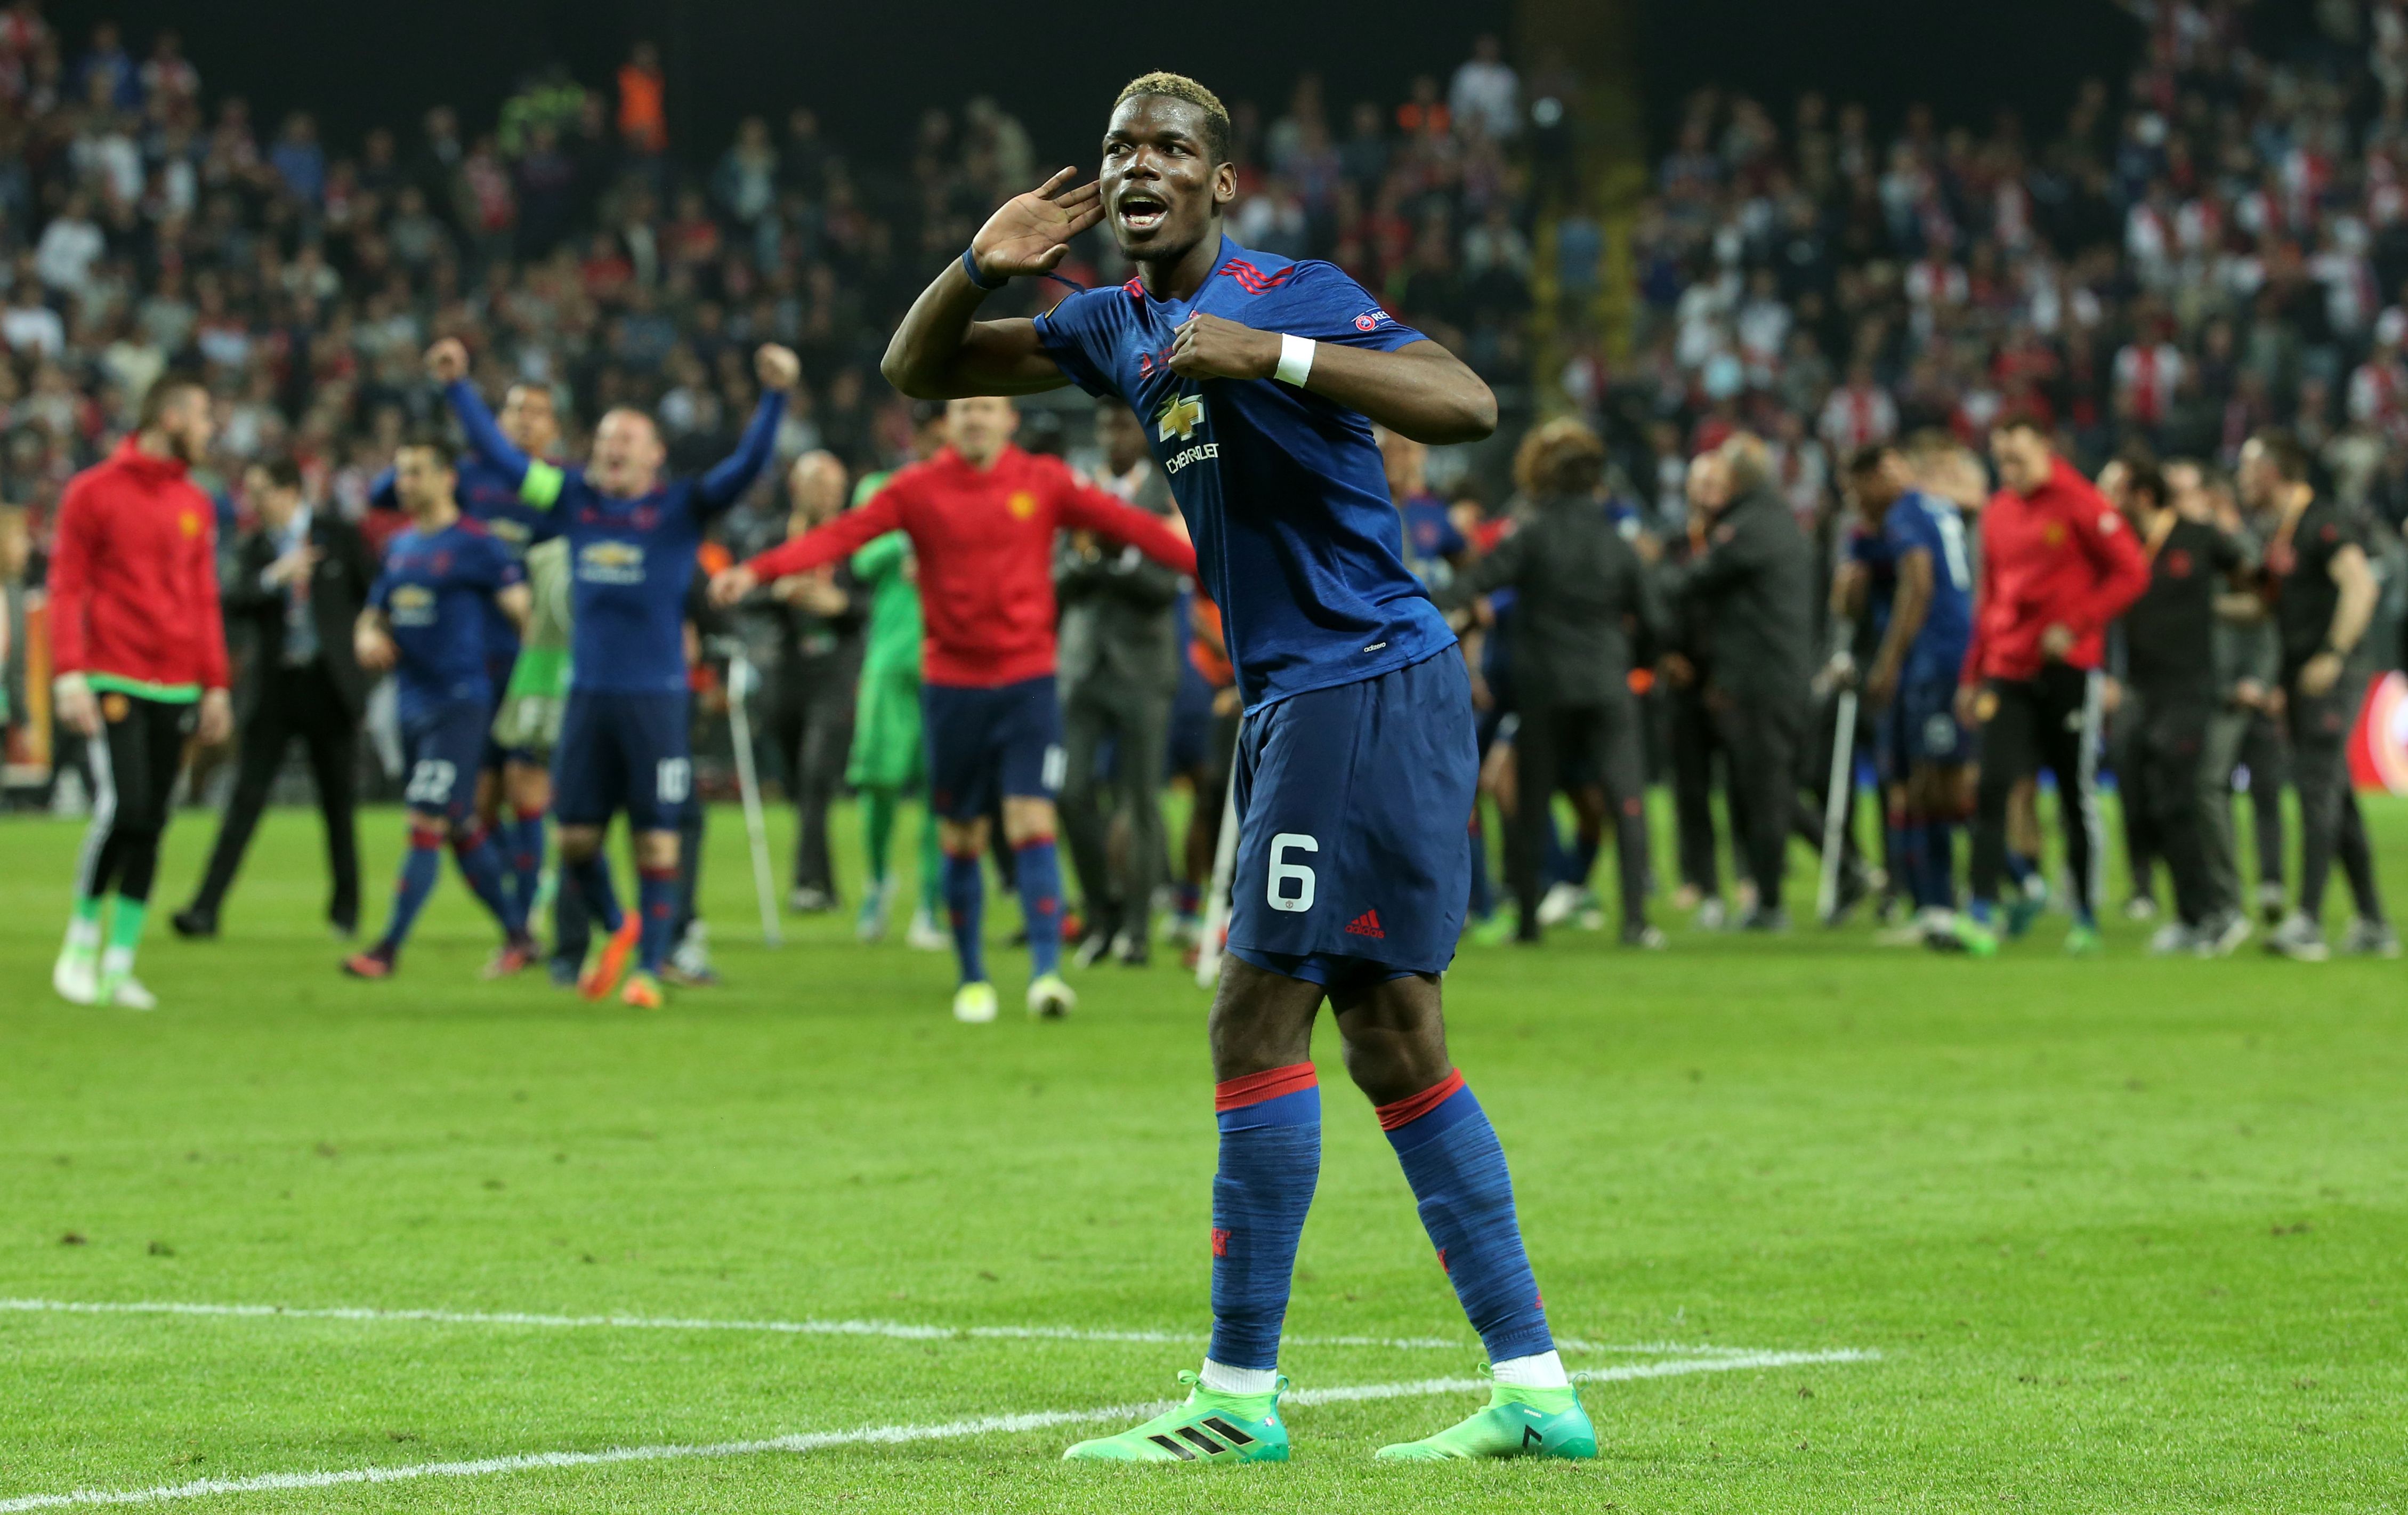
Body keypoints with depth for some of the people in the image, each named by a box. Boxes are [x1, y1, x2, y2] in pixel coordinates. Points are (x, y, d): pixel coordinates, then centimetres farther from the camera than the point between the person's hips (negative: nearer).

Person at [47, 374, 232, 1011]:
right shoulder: (94, 492, -2)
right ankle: (82, 944, 4)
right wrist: (69, 673, -13)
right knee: (122, 809, -16)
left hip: (176, 688, 5)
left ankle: (119, 965, 9)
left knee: (150, 825, 3)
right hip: (112, 685, -5)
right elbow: (66, 587, -4)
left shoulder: (196, 505, 13)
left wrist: (216, 684, 13)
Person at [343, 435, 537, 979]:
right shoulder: (399, 547, 14)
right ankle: (518, 934, 22)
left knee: (427, 823, -12)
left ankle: (388, 949, -13)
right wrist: (368, 637, -1)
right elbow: (374, 613, 22)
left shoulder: (476, 546, -8)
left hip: (459, 703, -8)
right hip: (412, 704, 8)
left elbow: (524, 609, -9)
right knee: (463, 829, 12)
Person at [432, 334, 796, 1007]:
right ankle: (617, 929, 32)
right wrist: (458, 387, 10)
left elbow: (747, 467, -13)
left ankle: (649, 969, 7)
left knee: (657, 843, -2)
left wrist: (774, 397, -24)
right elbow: (498, 453, 12)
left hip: (656, 696, -3)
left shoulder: (682, 508, -1)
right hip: (588, 692, 3)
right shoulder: (574, 498, 8)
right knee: (576, 838, 6)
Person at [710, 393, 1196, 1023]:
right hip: (952, 682, 1)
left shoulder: (1044, 483, 2)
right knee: (962, 839, 6)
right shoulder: (919, 489, -1)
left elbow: (1123, 522, -3)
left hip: (1027, 681, -1)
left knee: (1032, 824, -13)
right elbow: (844, 534, -10)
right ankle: (972, 979, 19)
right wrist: (758, 570, -23)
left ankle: (1046, 972, -17)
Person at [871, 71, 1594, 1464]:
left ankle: (1240, 1397, -4)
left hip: (1366, 683, -9)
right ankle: (1536, 1390, 7)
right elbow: (918, 371, 21)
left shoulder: (1291, 296, -10)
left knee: (1258, 1022, -9)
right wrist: (980, 266, 1)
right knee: (1393, 1039, 7)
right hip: (1299, 700, 9)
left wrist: (1267, 354, -29)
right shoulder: (1121, 330, 15)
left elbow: (1468, 405, -23)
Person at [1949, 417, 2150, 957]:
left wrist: (2075, 627, -16)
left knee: (2077, 797, 4)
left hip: (2067, 668, -5)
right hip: (2008, 672, 5)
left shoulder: (2080, 505, -6)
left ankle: (2086, 919, 15)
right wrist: (1972, 678, 17)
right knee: (1992, 790, -8)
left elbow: (2132, 572, -8)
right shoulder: (1998, 512, 12)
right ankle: (1981, 918, -11)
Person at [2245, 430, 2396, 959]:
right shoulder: (2281, 532, 18)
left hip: (2327, 683, -9)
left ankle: (2308, 922, -18)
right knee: (2337, 804, 10)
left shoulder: (2324, 523, -12)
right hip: (2299, 685, 9)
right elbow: (2266, 603, 27)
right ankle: (2373, 925, 14)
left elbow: (2360, 584, -23)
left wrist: (2333, 655, -26)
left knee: (2319, 795, -13)